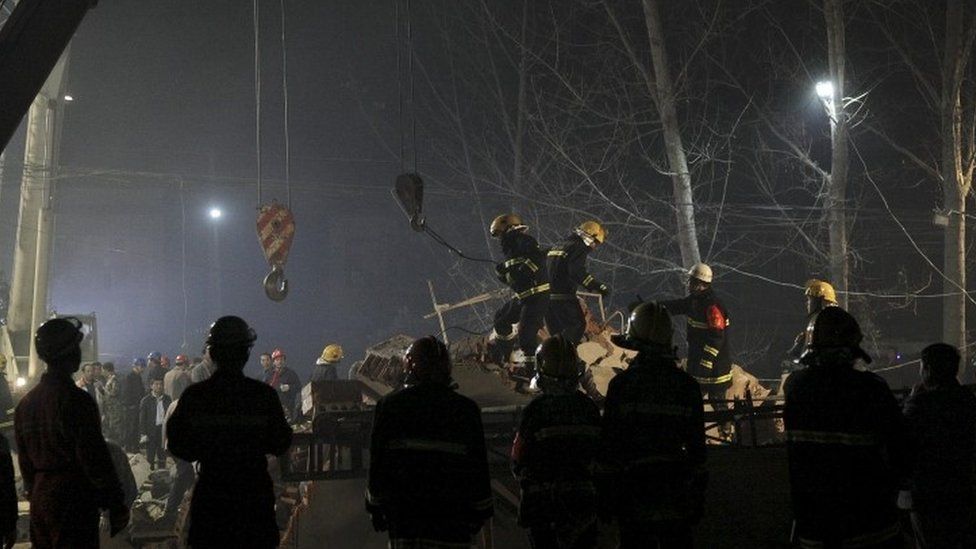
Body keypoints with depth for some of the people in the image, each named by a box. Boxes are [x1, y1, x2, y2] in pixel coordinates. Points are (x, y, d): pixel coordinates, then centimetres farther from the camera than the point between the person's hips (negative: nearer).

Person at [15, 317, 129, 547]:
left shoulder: (26, 402, 8)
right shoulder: (77, 400, -15)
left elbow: (24, 459, 14)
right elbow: (95, 459, -16)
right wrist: (116, 505, -11)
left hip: (40, 502, 8)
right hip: (75, 502, -7)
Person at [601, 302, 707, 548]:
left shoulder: (621, 384, -6)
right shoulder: (687, 385, 0)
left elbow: (609, 444, -4)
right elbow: (696, 445, 3)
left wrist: (606, 492, 3)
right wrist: (699, 491, 11)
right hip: (676, 489, 2)